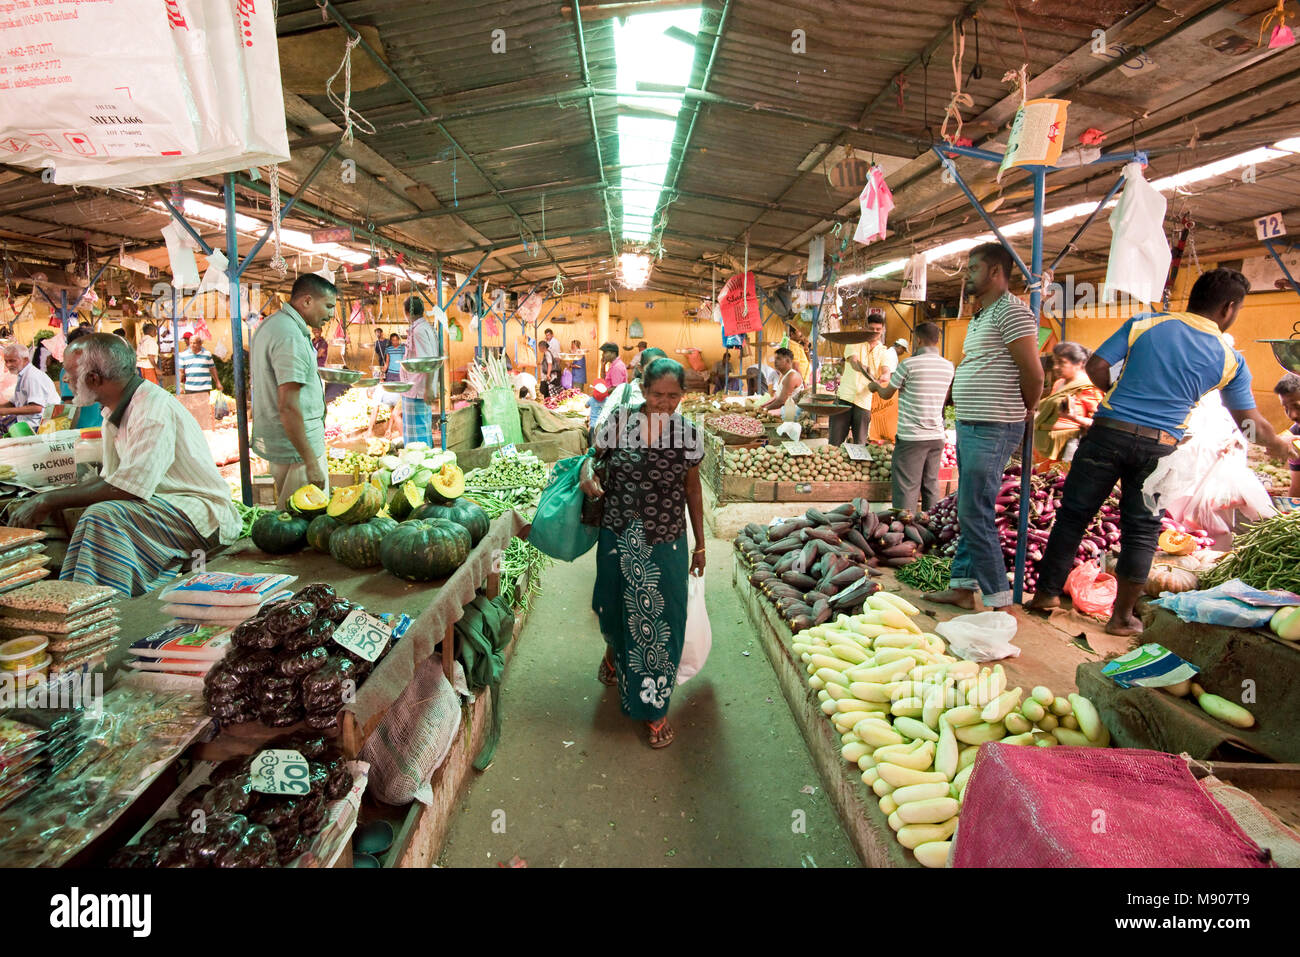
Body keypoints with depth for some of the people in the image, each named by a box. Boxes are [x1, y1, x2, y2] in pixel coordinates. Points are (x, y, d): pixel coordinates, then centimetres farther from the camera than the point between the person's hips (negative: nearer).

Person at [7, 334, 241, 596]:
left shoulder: (154, 409, -18)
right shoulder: (119, 412, 13)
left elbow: (128, 488, -23)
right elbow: (109, 478, 17)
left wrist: (49, 500, -13)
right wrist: (43, 503, 5)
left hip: (203, 515, -10)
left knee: (104, 516, -26)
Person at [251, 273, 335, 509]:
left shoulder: (271, 324, 13)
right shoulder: (290, 336, -20)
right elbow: (288, 407, -25)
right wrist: (311, 463, -24)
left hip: (275, 442, 11)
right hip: (296, 445, -11)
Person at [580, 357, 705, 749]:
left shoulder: (688, 434, -4)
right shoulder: (619, 422, -8)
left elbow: (692, 490, 6)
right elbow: (593, 455, 6)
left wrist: (700, 545, 10)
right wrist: (588, 474, -19)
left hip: (667, 544, 0)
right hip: (619, 539, 0)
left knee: (661, 623, 4)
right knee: (615, 611, 19)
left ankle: (655, 710, 23)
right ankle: (613, 653, 56)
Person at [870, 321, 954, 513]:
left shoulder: (908, 364, -11)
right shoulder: (948, 366, 6)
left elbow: (886, 394, 1)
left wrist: (876, 386, 22)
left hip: (911, 437, -6)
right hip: (937, 436, 6)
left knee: (906, 488, -2)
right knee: (931, 486, 11)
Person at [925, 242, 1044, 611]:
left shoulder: (1010, 311, -13)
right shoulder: (980, 317, 19)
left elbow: (1033, 373, -18)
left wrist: (1026, 412, -3)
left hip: (992, 431, -10)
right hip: (969, 426, 10)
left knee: (976, 513, -8)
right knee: (968, 512, 13)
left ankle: (998, 600, 1)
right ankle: (963, 586, 22)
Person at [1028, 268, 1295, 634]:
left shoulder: (1145, 323, 4)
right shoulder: (1230, 359, 6)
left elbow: (1096, 366, -2)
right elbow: (1250, 422, 11)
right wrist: (1278, 445, 31)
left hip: (1109, 430, 0)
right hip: (1160, 446, 0)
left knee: (1073, 514, 8)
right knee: (1142, 532, 11)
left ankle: (1046, 593, 14)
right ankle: (1122, 617, 18)